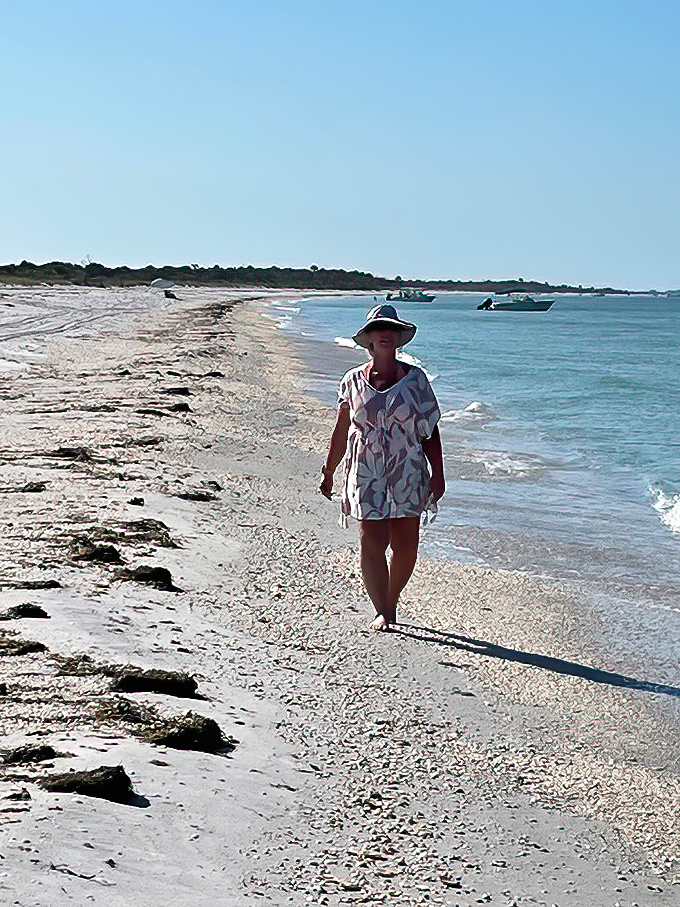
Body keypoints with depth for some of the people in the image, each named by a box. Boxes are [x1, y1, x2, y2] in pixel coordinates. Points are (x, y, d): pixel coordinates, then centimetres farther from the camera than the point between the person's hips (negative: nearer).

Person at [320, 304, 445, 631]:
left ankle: (391, 601, 23)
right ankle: (382, 612, 2)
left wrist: (438, 474, -1)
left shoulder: (415, 378, 4)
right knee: (371, 542, -8)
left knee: (406, 545, 0)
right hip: (367, 475, 0)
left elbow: (430, 431, 5)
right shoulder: (353, 380, 6)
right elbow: (341, 431, 14)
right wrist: (328, 472, 17)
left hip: (408, 475, 0)